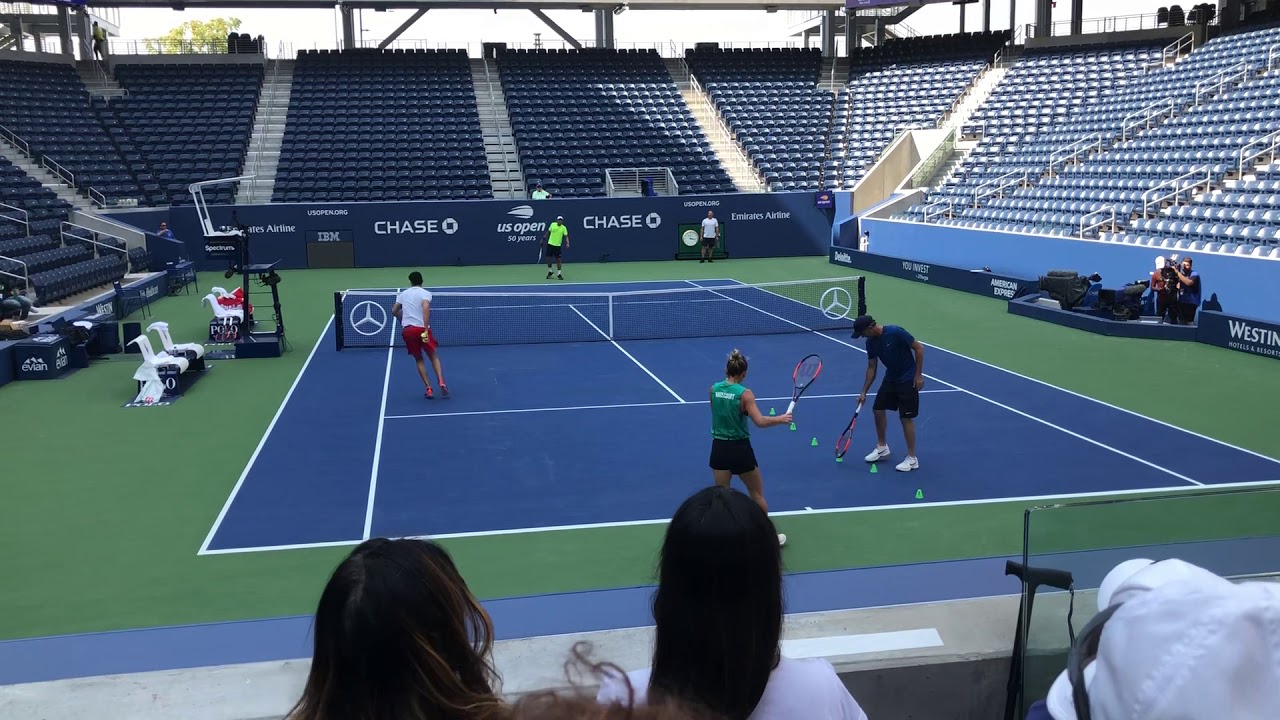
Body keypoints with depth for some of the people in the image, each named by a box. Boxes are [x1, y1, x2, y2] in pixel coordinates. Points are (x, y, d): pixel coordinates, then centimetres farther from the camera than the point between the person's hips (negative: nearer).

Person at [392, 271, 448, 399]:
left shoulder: (403, 293, 15)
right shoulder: (425, 293, 2)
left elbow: (394, 311, 17)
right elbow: (425, 308, -16)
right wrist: (426, 330, -21)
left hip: (407, 330, 3)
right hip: (421, 328, -3)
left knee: (418, 359, 16)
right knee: (434, 356, 13)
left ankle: (428, 388, 6)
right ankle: (441, 383, -6)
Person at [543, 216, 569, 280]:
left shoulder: (564, 228, -6)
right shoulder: (552, 224, 0)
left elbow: (566, 236, -11)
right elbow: (548, 232, 13)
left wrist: (567, 243, -27)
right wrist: (544, 238, 12)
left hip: (557, 246, -2)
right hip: (550, 244, 2)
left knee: (558, 259, -2)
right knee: (548, 258, 4)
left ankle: (559, 274, 7)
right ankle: (550, 271, 25)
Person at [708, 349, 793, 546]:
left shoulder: (714, 389, -2)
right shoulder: (745, 394, -15)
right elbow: (760, 421, -22)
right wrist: (781, 419, -9)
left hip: (719, 448, 3)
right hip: (740, 449, -3)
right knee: (757, 495, 15)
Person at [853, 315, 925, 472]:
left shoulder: (895, 332, -25)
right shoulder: (871, 342, -4)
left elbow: (919, 348, -18)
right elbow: (872, 368, 6)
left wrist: (918, 375, -18)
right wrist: (864, 392, 4)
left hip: (907, 380, -7)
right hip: (890, 378, 7)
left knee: (906, 417, -6)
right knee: (878, 410, 9)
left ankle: (912, 459, 4)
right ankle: (882, 447, 29)